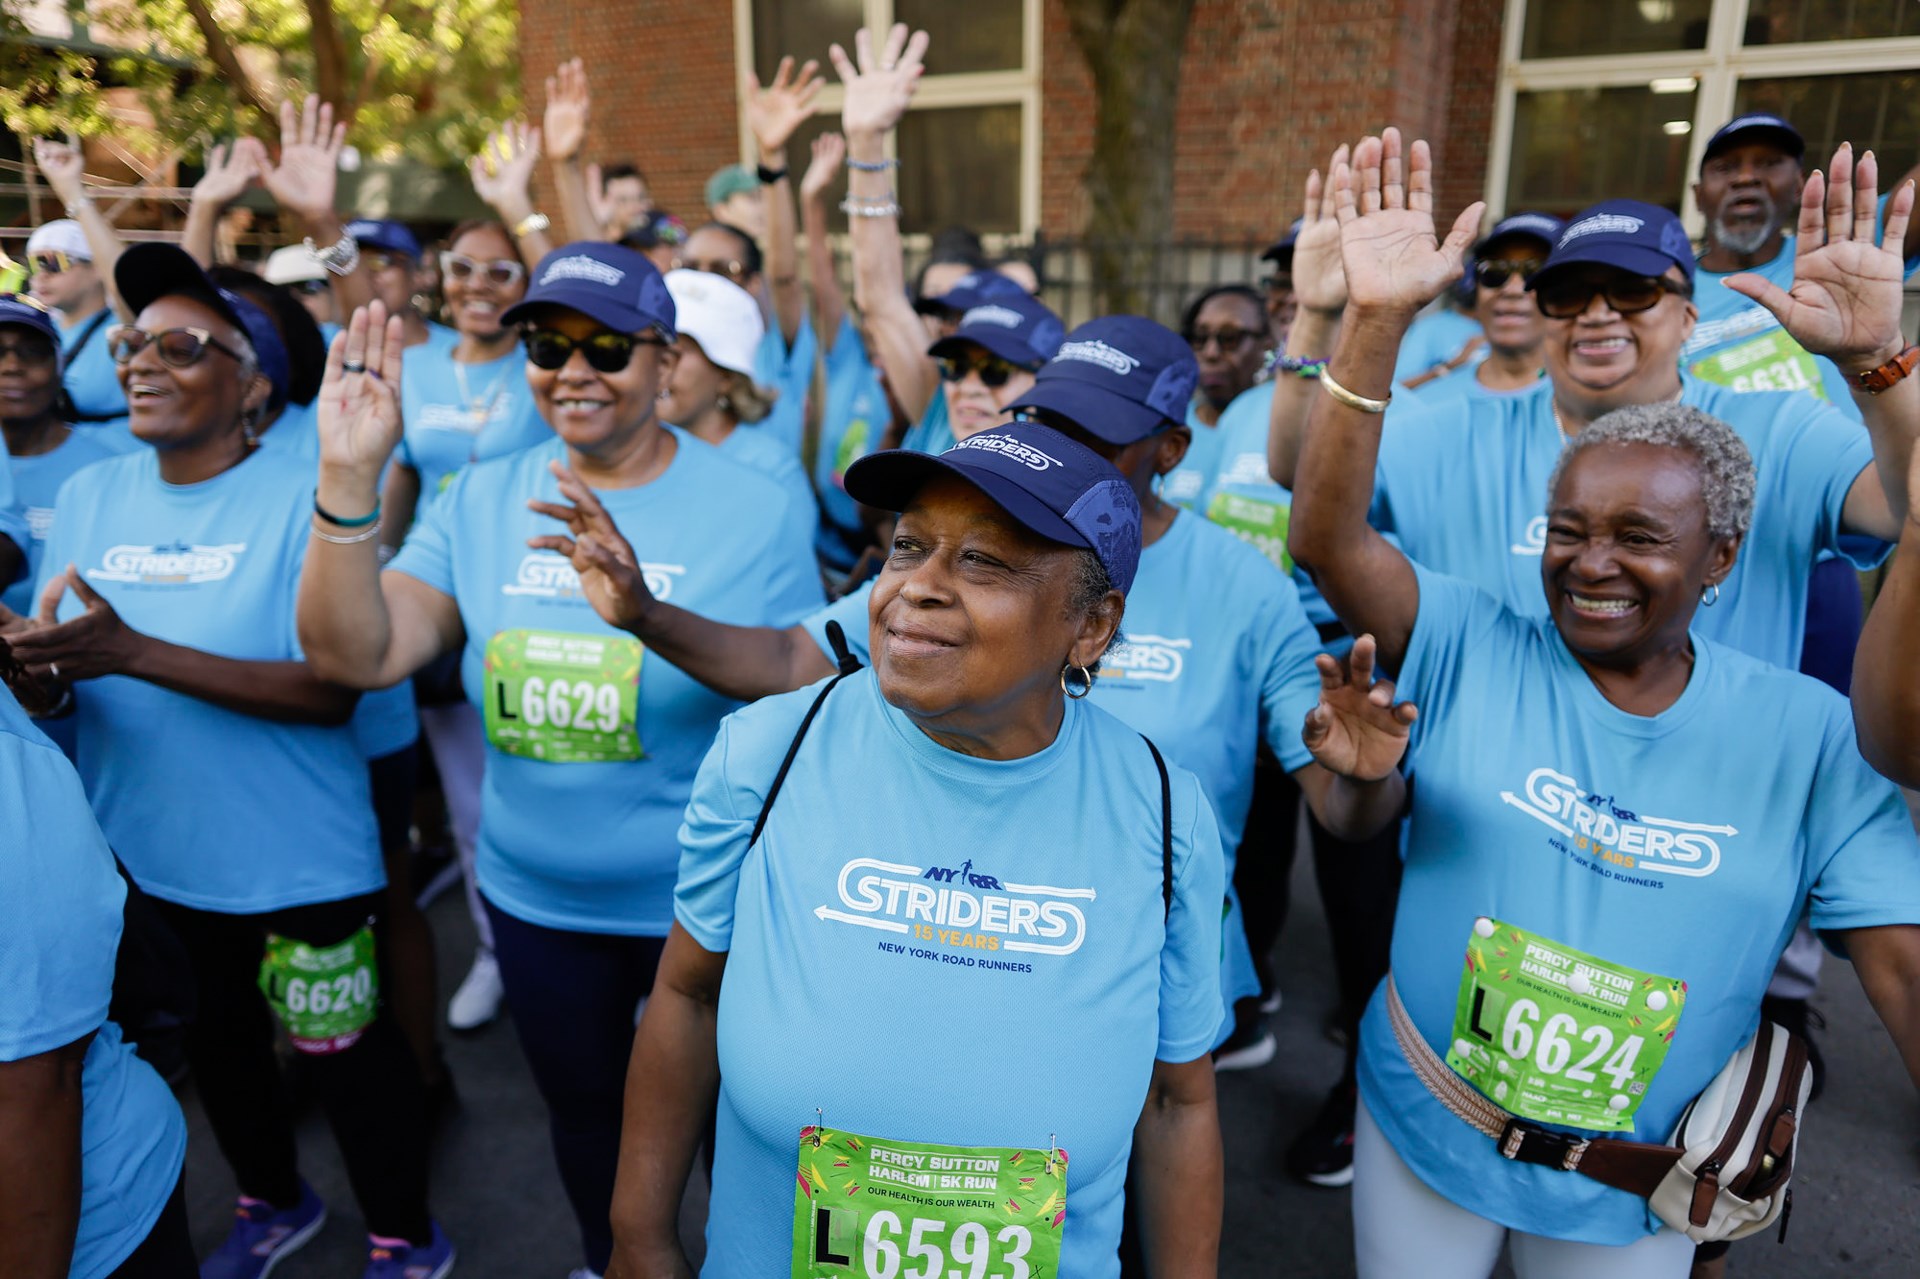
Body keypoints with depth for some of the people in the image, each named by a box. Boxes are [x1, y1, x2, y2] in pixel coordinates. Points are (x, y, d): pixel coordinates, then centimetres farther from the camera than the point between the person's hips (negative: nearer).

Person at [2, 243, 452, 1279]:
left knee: (340, 1045, 10)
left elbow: (332, 691, -23)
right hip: (142, 853, 6)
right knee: (214, 1038, 24)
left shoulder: (303, 500, -16)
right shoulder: (88, 496, 1)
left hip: (295, 860, -6)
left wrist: (135, 653, -30)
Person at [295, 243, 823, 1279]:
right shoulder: (480, 501, -3)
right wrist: (348, 476, -22)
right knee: (582, 1111, 27)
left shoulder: (750, 512, -13)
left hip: (702, 904, -3)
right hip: (534, 899, 4)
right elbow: (356, 655, -13)